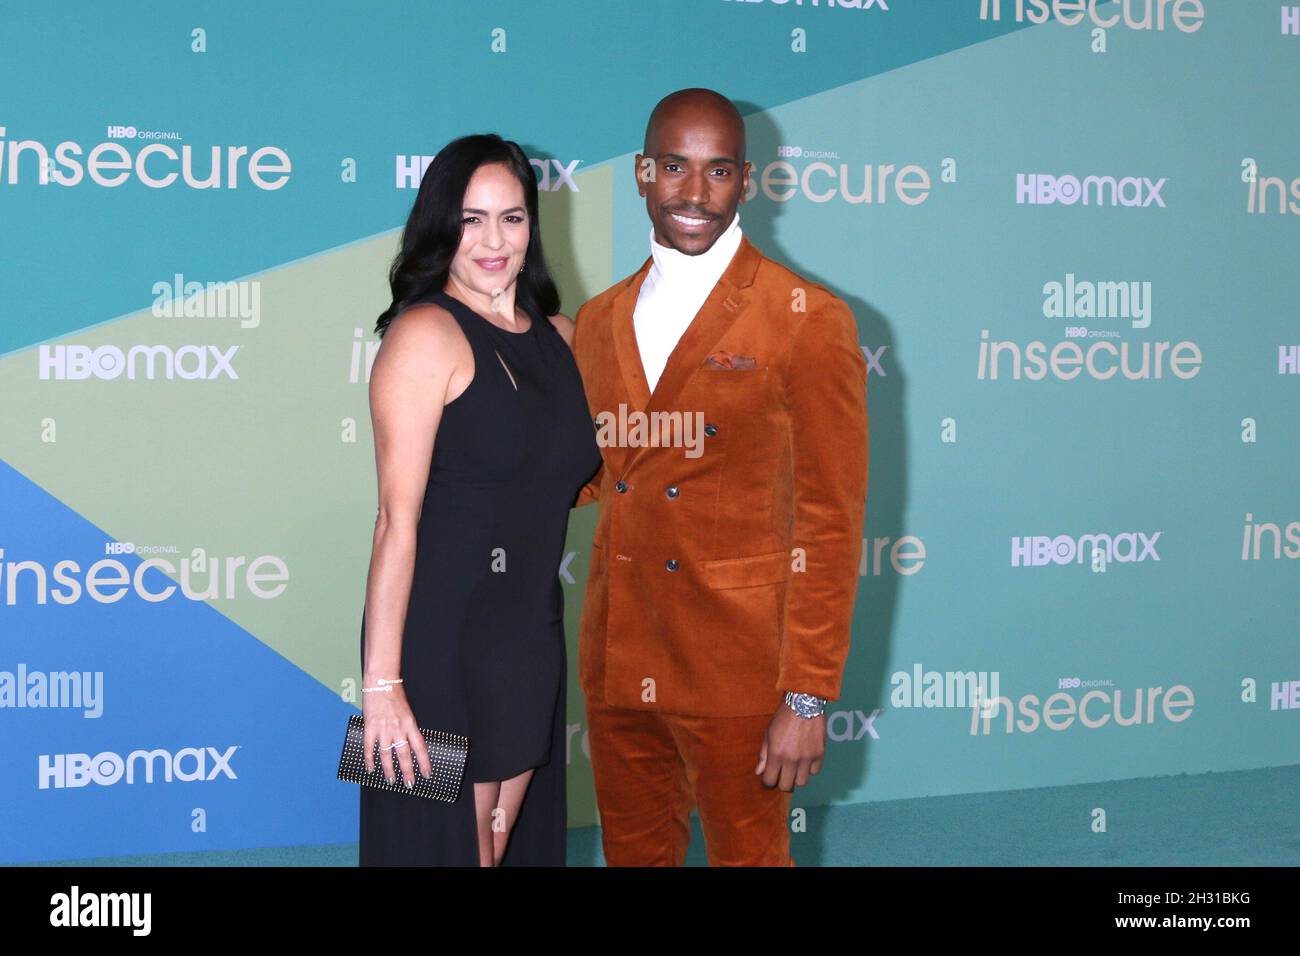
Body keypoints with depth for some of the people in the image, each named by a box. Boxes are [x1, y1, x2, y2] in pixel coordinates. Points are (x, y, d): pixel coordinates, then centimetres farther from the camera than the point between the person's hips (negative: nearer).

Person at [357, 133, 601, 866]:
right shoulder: (427, 334, -12)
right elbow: (398, 520, -18)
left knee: (514, 841, 16)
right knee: (447, 843, 4)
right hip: (443, 639, -7)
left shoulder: (559, 335, 10)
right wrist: (381, 681, -21)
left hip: (532, 635, 7)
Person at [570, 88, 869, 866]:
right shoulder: (600, 322, 10)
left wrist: (810, 699, -13)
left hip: (737, 667, -5)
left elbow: (831, 524, -10)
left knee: (747, 856, 7)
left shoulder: (808, 319, -8)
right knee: (634, 855, 16)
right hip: (620, 665, 5)